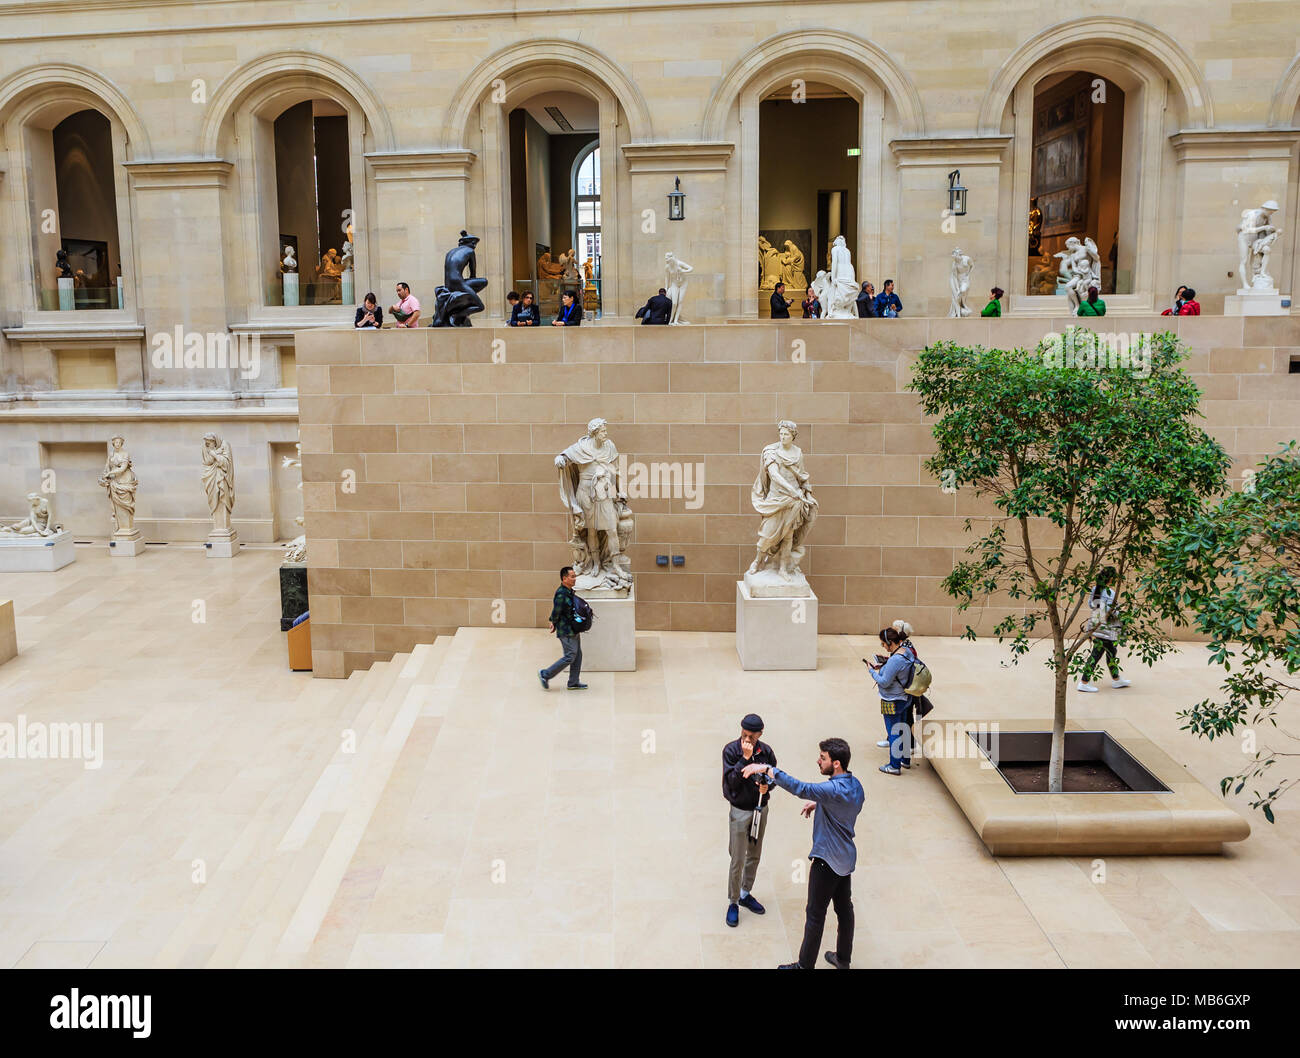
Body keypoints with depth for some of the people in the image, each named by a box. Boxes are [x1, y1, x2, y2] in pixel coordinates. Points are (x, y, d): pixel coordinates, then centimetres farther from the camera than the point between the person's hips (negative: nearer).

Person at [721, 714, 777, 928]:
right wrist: (745, 758, -30)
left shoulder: (765, 751, -6)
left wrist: (767, 784, -14)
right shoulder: (731, 750, -15)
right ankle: (733, 903, 15)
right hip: (740, 811, -4)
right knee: (738, 860, 0)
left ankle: (745, 894, 36)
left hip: (761, 809, 4)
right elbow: (732, 781, -21)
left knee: (754, 856, 17)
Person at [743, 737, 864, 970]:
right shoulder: (855, 784, 0)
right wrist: (819, 804, 8)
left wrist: (766, 768, -40)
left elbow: (799, 788, -41)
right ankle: (843, 959, 35)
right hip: (846, 857, 9)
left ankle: (805, 965, 16)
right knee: (844, 909, 20)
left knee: (815, 915, 4)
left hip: (828, 860, -9)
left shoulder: (835, 790, -30)